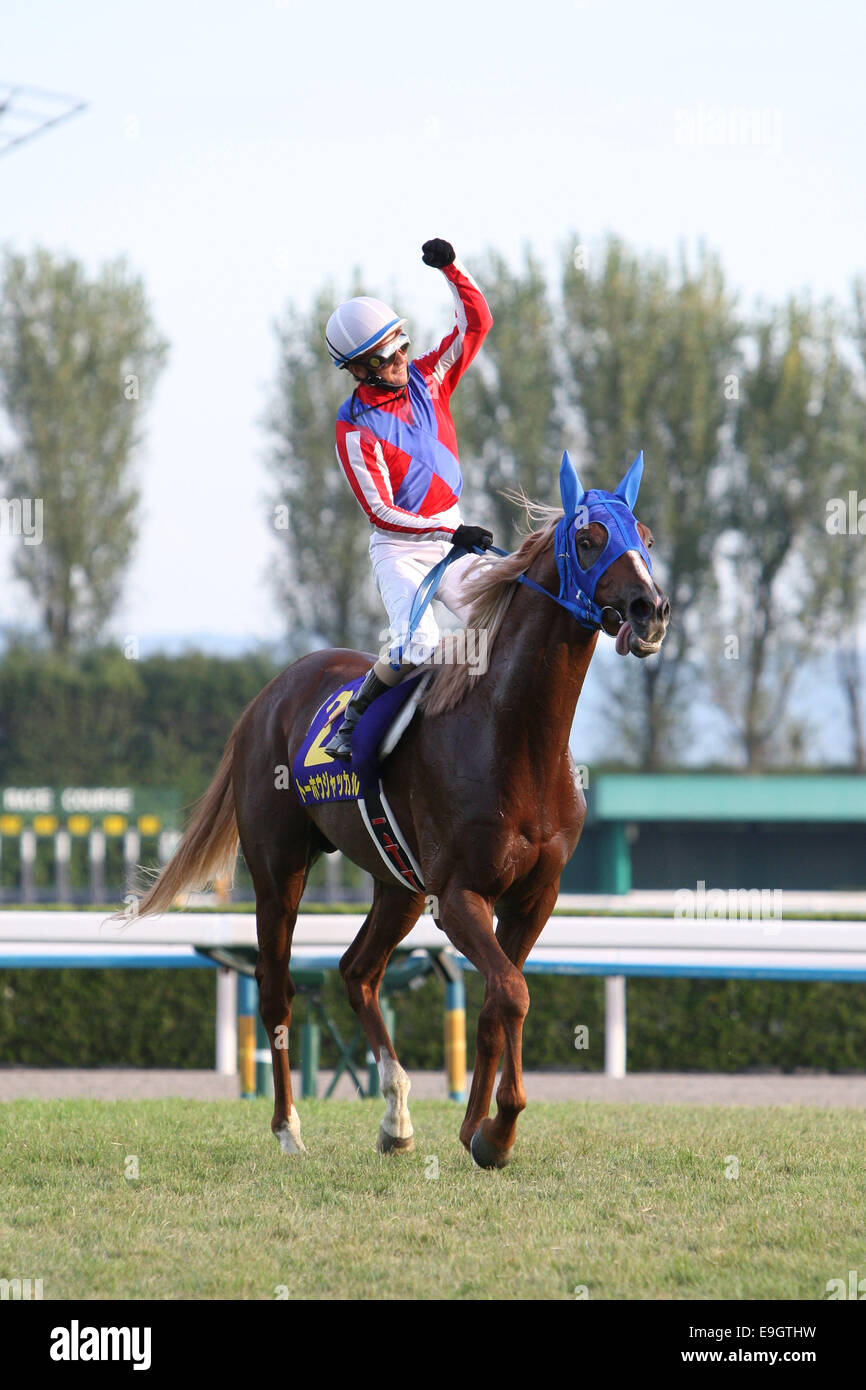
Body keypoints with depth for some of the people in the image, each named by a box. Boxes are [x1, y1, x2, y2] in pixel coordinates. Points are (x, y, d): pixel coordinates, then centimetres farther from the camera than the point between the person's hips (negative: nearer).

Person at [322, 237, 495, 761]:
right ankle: (352, 718, -4)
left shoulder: (427, 377, 1)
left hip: (453, 536, 6)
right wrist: (450, 532, -25)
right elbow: (380, 511, -18)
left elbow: (477, 322, 0)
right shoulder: (355, 427, -16)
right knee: (418, 644, -25)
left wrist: (453, 269, -16)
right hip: (400, 546, -6)